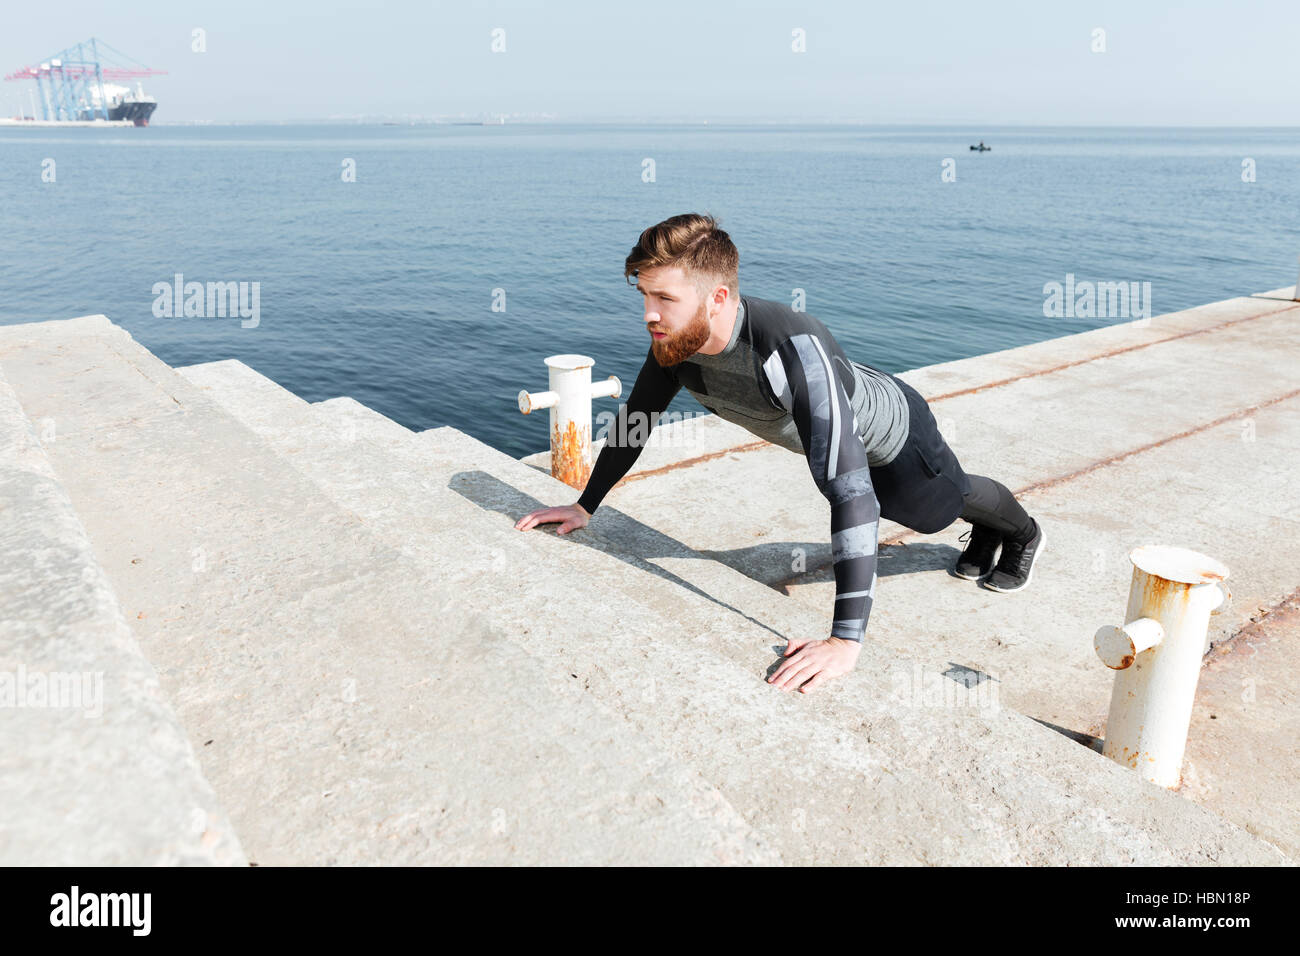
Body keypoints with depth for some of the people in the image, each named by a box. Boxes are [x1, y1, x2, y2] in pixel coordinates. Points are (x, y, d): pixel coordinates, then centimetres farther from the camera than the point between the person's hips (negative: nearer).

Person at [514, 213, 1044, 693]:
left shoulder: (793, 349, -50)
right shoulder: (675, 339, -29)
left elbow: (850, 490, -56)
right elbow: (635, 419, -9)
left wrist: (846, 639, -59)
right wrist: (584, 505, -5)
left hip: (893, 431, -6)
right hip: (836, 431, 6)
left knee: (951, 499, 25)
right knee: (907, 509, 32)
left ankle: (1024, 534, 61)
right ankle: (983, 534, 65)